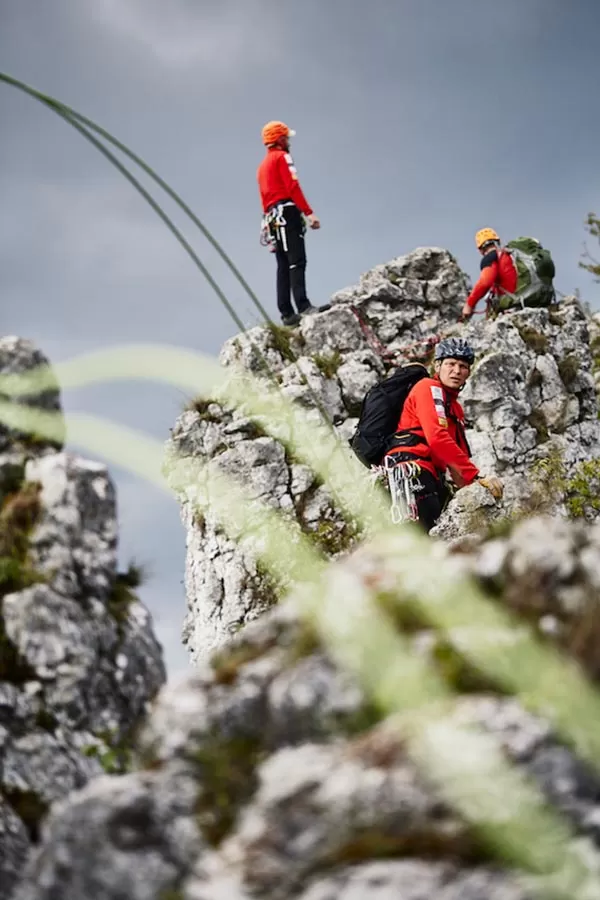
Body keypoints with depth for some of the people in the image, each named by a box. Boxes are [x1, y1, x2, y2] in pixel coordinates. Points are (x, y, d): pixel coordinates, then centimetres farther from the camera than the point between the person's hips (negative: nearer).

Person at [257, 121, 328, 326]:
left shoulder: (263, 166, 27)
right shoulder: (282, 157, 0)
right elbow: (293, 187, -13)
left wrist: (269, 223, 27)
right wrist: (309, 213, -18)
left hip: (272, 218, 9)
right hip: (287, 212, -9)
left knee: (284, 266, 4)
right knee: (297, 261, -19)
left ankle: (287, 313, -3)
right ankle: (303, 306, -31)